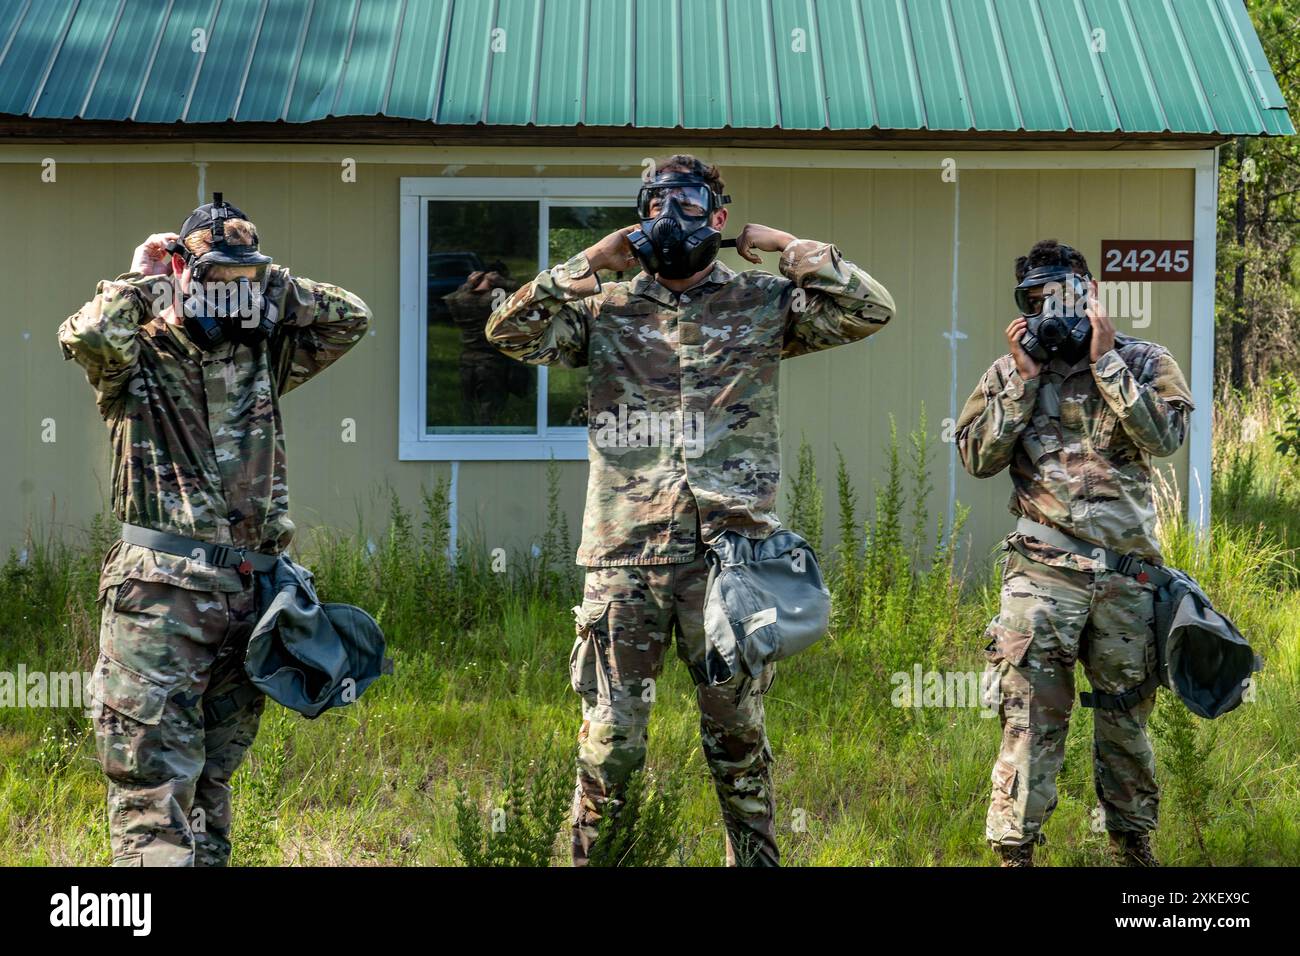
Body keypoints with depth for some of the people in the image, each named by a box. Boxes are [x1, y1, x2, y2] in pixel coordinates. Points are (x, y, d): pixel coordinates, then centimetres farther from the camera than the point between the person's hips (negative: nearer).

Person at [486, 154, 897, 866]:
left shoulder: (763, 304, 9)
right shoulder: (606, 308, 10)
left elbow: (870, 311, 2)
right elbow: (509, 332, -1)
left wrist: (792, 248, -1)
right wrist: (590, 264, -3)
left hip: (728, 549, 0)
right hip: (625, 554, 0)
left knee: (737, 732, 8)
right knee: (612, 739, 1)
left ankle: (755, 860, 18)